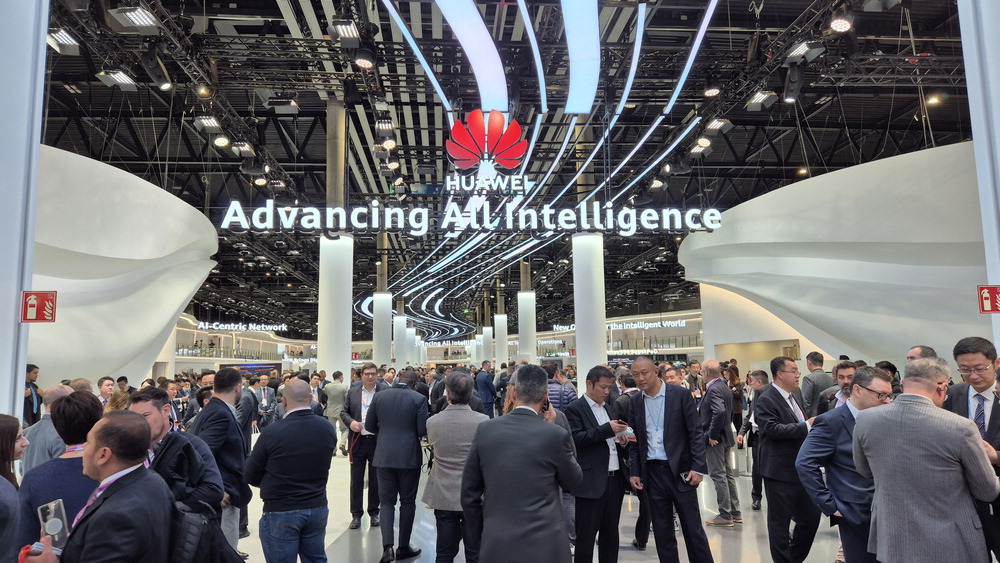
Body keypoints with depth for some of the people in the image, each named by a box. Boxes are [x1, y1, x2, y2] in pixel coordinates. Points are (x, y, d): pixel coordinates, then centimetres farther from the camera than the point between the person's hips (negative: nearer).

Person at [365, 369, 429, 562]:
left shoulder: (379, 396, -1)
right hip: (409, 456, -2)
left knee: (386, 501, 10)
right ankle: (403, 547, 19)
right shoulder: (419, 399, -10)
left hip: (384, 455, 2)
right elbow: (422, 430, -10)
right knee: (407, 501, 11)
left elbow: (369, 426, 5)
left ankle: (387, 547, -3)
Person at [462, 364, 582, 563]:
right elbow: (573, 481, 6)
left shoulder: (485, 430, -5)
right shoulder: (556, 435, -13)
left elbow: (469, 494, 2)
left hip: (496, 546, 2)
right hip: (543, 546, -1)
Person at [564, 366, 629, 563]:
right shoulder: (574, 409, -7)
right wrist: (607, 429, -21)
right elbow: (575, 439, -18)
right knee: (586, 535, 1)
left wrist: (621, 439, -1)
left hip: (615, 479, 7)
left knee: (611, 533, 15)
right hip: (591, 482, -7)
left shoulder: (608, 408, 16)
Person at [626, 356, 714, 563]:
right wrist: (634, 472, 4)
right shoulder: (635, 402, 5)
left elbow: (696, 433, -7)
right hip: (652, 472, 3)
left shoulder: (681, 394, -7)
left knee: (692, 528, 4)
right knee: (661, 530, 10)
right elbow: (634, 440, 10)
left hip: (680, 470, -3)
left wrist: (698, 467, -13)